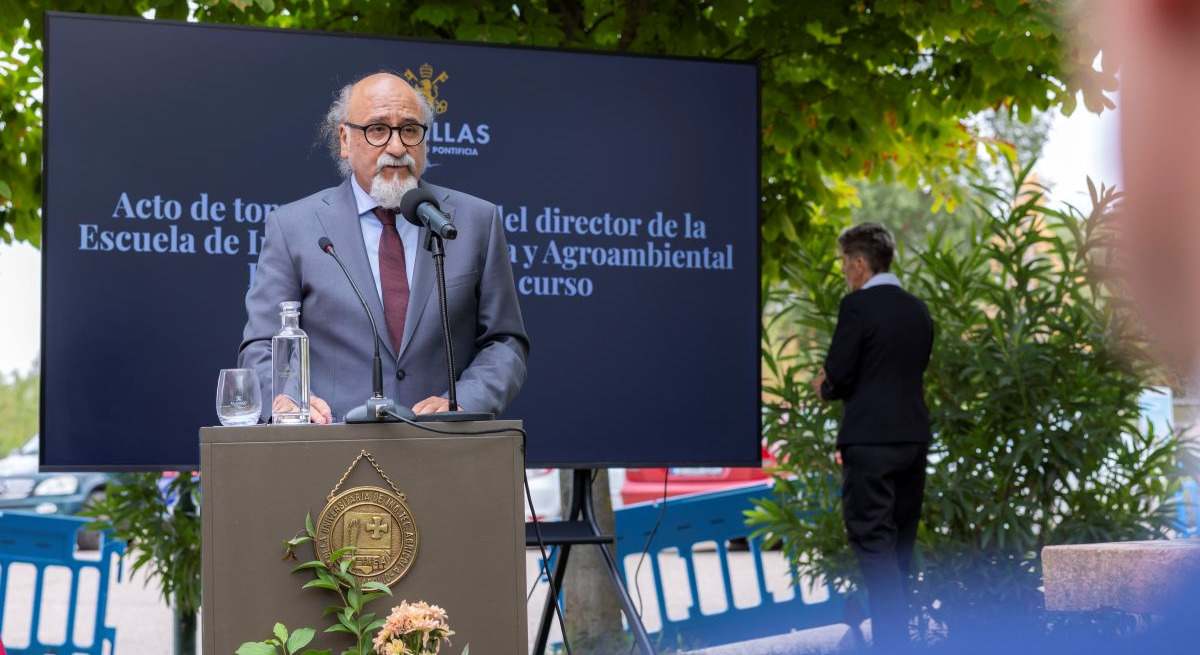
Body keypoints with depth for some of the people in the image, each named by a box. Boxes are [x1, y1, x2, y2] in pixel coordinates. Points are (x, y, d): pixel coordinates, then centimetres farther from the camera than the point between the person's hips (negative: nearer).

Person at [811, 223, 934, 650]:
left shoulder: (858, 305, -11)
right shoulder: (918, 309, 12)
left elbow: (838, 374, -13)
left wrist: (825, 389, 10)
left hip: (871, 441, -8)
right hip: (914, 437, 8)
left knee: (872, 542, -6)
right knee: (900, 543, 13)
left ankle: (891, 642, -13)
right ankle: (894, 637, 19)